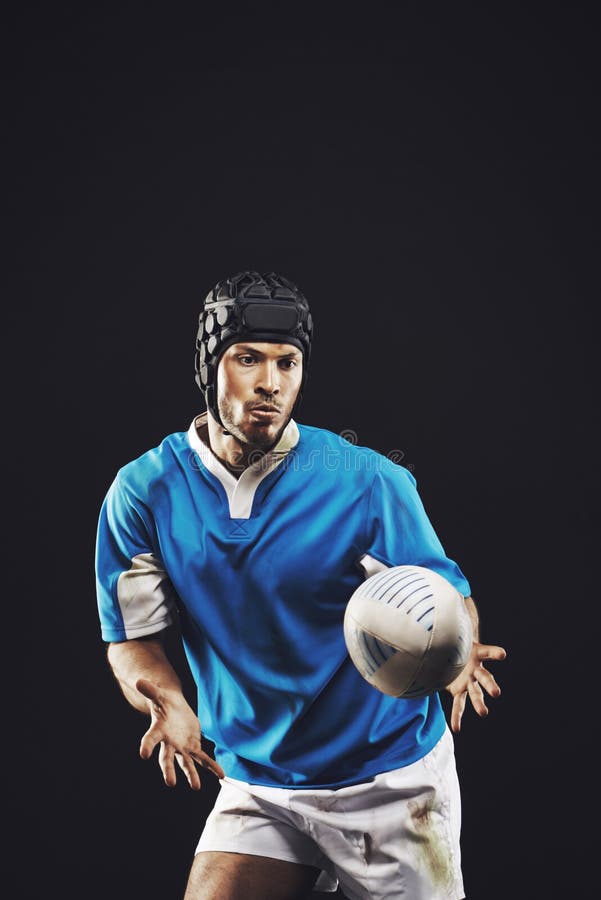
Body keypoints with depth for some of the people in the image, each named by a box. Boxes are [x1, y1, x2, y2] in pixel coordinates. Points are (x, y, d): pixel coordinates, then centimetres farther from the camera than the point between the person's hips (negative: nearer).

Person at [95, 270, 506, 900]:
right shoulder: (144, 492, -7)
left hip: (392, 782, -1)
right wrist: (168, 702, -24)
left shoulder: (369, 482, -14)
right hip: (255, 785, 2)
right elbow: (133, 634, -3)